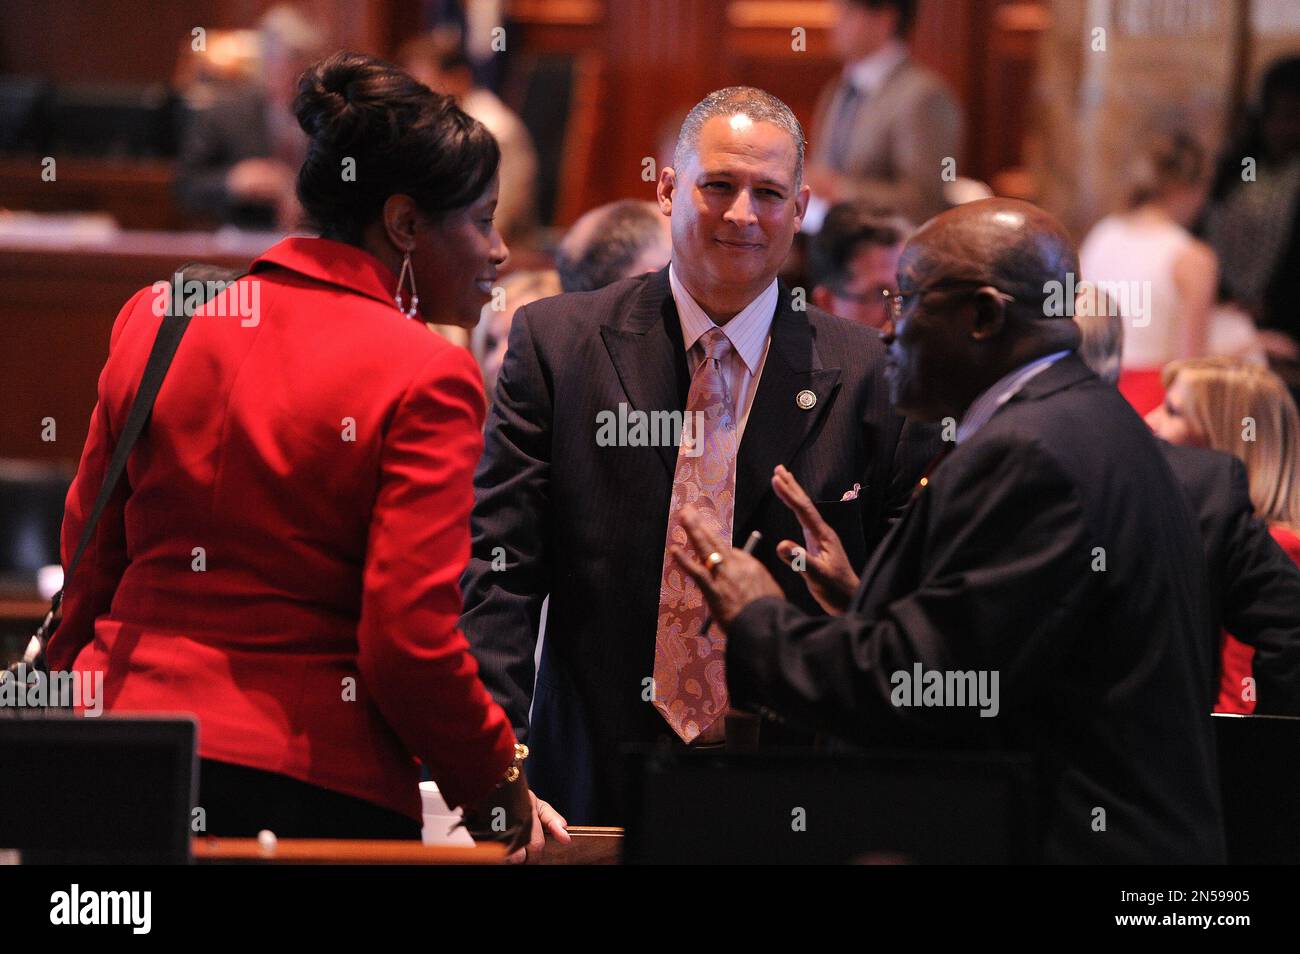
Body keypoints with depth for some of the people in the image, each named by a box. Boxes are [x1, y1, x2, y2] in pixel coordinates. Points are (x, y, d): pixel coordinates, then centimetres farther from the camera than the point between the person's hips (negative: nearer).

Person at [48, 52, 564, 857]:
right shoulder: (424, 377, -9)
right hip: (318, 791, -5)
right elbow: (410, 640, -13)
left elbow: (85, 578, 15)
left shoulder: (152, 322, 8)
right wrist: (498, 790, 2)